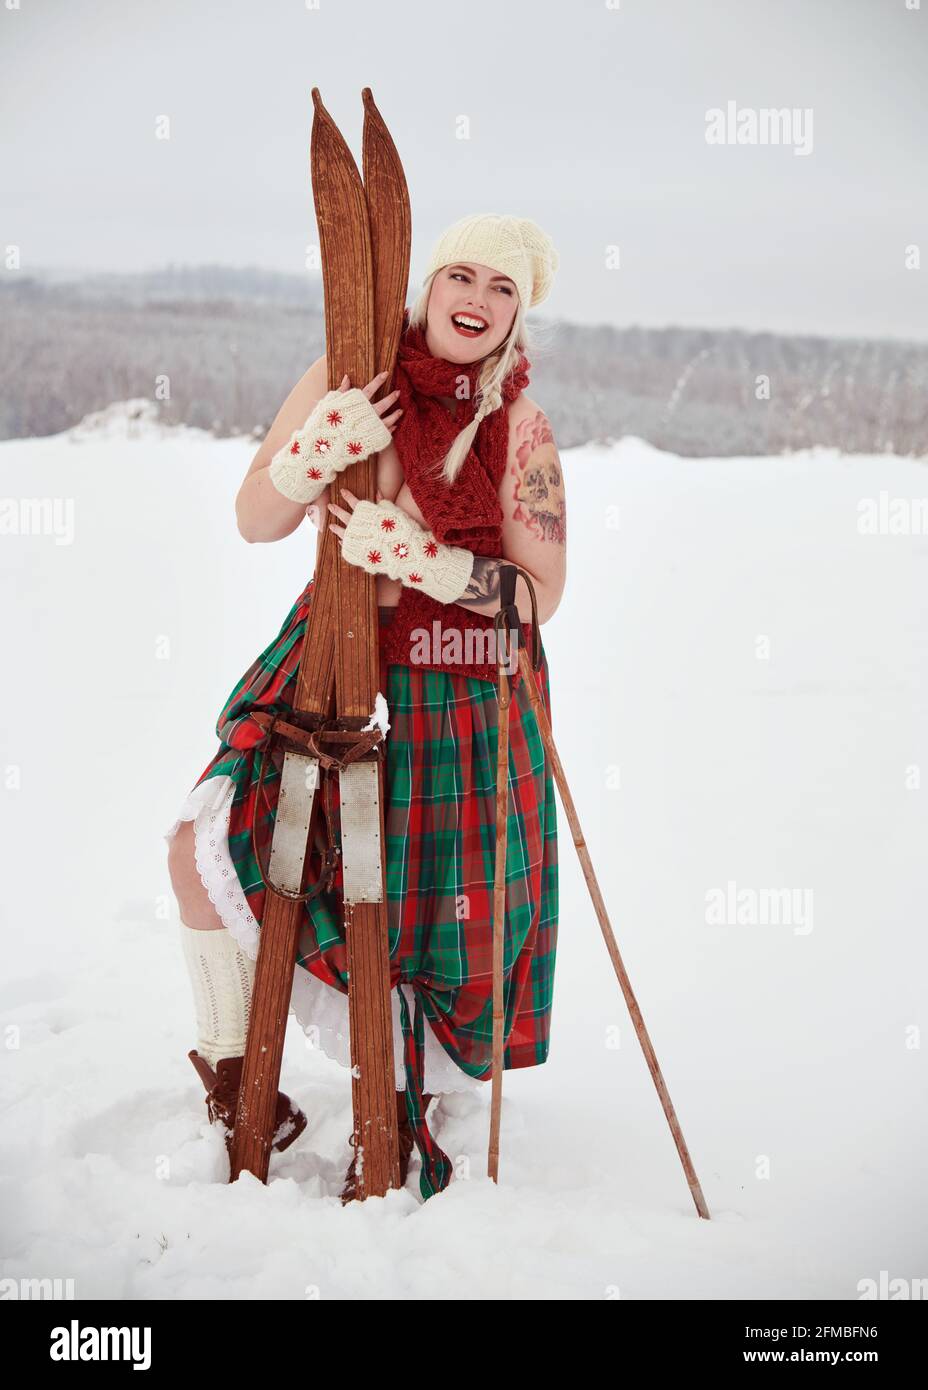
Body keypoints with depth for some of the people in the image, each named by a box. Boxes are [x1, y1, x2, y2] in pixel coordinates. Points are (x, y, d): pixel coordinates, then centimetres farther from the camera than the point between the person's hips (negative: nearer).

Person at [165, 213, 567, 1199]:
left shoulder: (518, 427, -4)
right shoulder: (352, 376, 1)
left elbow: (542, 593, -7)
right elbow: (256, 520, 1)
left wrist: (417, 557, -22)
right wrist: (320, 447, -20)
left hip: (463, 697, -2)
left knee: (427, 915, 1)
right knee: (205, 848, -10)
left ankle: (403, 1112, 27)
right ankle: (231, 1074, 12)